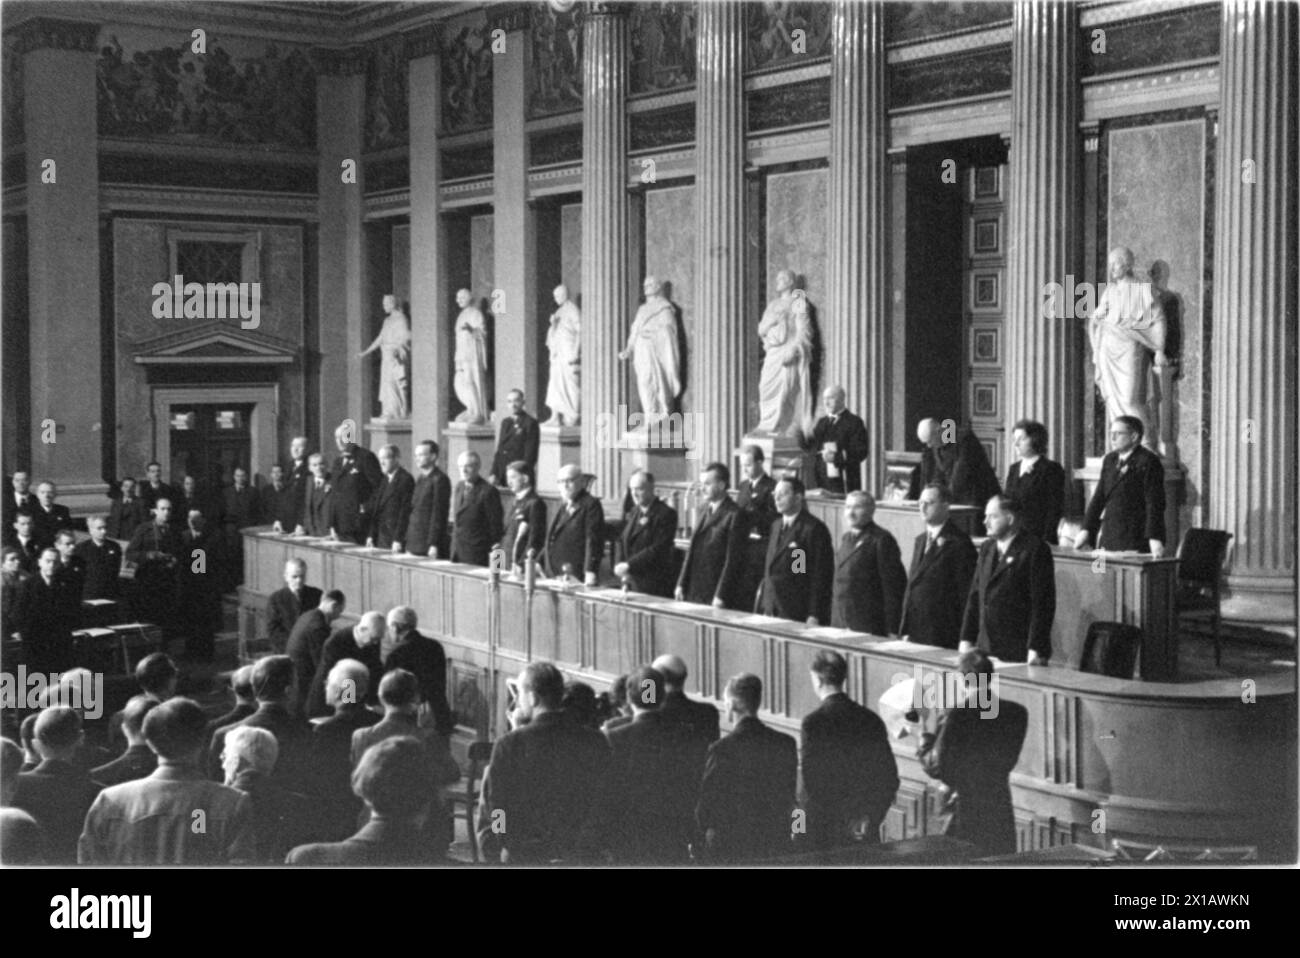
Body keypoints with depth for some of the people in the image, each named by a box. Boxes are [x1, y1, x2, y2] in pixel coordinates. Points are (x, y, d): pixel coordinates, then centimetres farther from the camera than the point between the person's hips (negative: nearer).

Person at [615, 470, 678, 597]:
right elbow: (622, 542, 18)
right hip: (632, 583, 6)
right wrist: (620, 566, 0)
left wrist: (629, 565, -19)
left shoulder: (666, 514, -9)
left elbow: (658, 549, -17)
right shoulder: (632, 513, 14)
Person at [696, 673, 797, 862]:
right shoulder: (786, 744, -1)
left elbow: (707, 804, -9)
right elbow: (788, 799, 6)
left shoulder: (722, 749, -15)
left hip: (730, 849, -4)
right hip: (776, 845, 4)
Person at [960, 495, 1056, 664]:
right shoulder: (986, 548, 14)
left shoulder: (1035, 549, -7)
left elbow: (1043, 603, -11)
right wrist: (966, 640, 9)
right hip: (985, 649, 6)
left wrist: (1035, 649, -15)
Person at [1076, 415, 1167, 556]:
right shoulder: (1109, 460, 15)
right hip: (1108, 538, 6)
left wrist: (1155, 539, -20)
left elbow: (1154, 503, -13)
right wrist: (1086, 529, 9)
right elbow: (1099, 497, 16)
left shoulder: (1148, 462, -7)